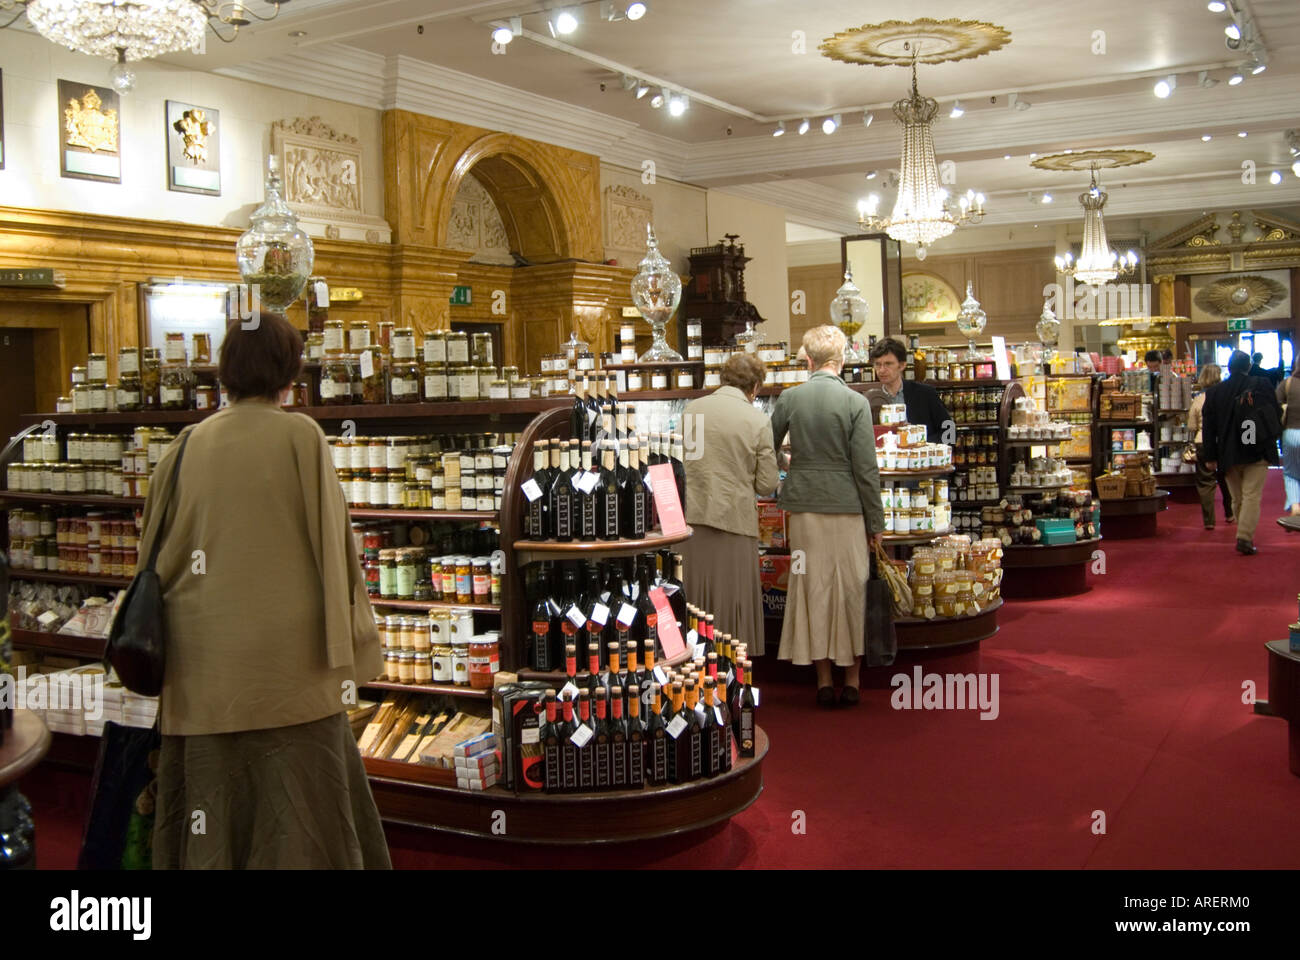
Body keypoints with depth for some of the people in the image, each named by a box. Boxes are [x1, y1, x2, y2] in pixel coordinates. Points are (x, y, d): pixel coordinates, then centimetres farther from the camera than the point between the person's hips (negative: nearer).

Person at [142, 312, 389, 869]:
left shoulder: (188, 446, 6)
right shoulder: (300, 436, -5)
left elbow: (157, 556, 11)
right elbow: (330, 543, -8)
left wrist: (156, 658, 21)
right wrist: (348, 654, -1)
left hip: (205, 665, 4)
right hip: (287, 662, -4)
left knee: (216, 812, 12)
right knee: (300, 819, 3)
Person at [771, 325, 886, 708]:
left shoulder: (788, 399, -1)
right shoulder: (856, 402, -8)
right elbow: (866, 468, -8)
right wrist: (876, 522, -1)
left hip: (804, 505, 2)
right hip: (847, 506, -2)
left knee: (813, 588, 8)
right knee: (851, 590, 7)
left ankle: (824, 680, 14)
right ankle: (852, 679, 14)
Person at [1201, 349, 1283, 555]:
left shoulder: (1214, 392, 2)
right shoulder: (1262, 385, -4)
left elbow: (1208, 427, 3)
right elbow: (1277, 416, 2)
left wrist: (1210, 457, 6)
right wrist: (1271, 442, 19)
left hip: (1229, 454, 2)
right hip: (1257, 452, -2)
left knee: (1238, 499, 13)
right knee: (1252, 496, -4)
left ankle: (1245, 534, 19)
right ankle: (1245, 537, -14)